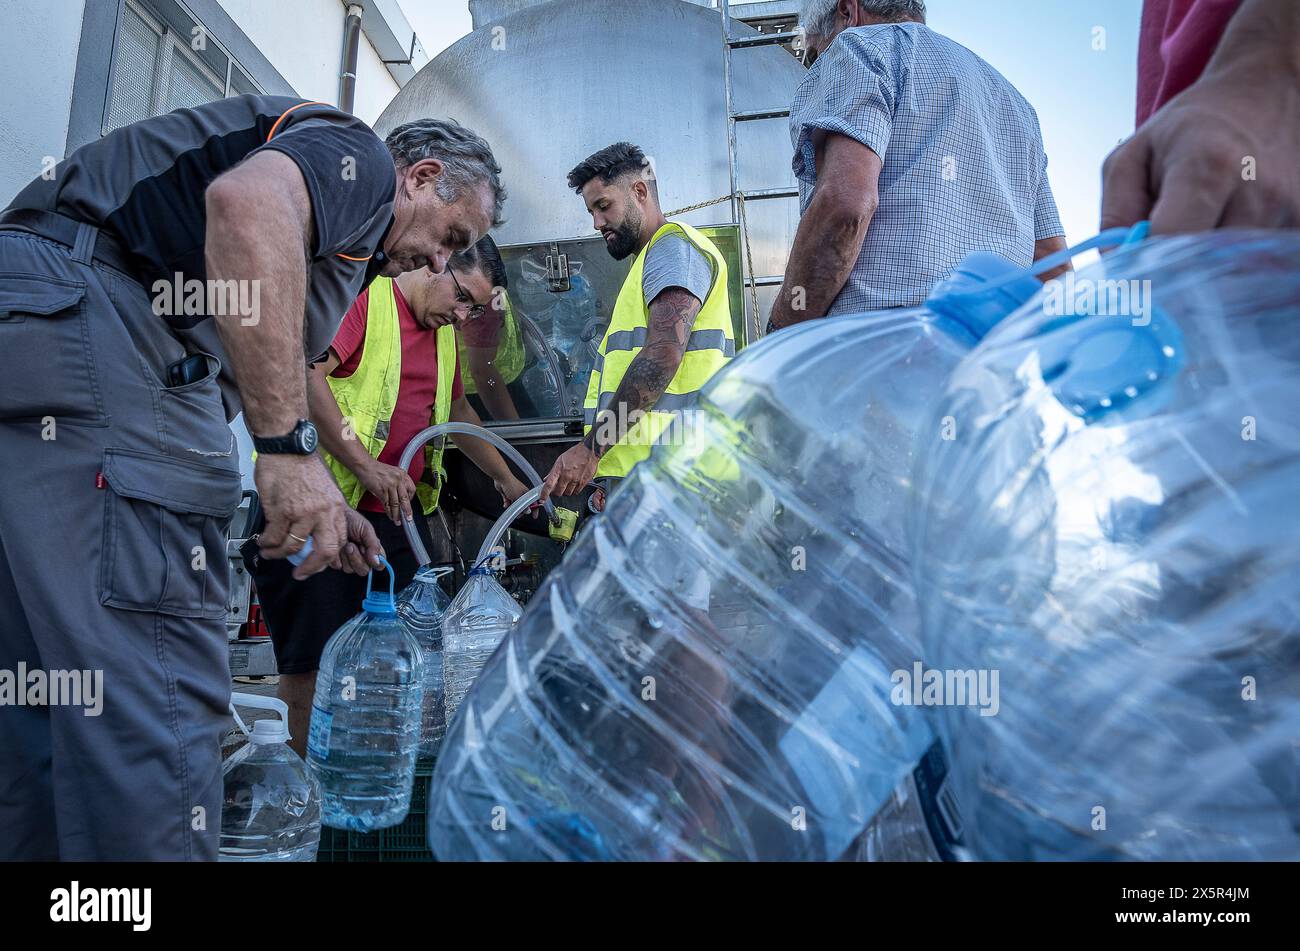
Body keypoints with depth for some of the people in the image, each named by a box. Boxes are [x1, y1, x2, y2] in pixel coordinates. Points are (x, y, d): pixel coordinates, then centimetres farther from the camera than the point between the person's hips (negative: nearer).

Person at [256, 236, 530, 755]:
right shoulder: (367, 297, -7)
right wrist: (367, 466, -23)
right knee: (313, 662, -3)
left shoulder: (444, 332, 19)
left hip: (399, 513, 8)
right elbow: (307, 376, -20)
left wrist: (506, 480, 33)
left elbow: (459, 412, 31)